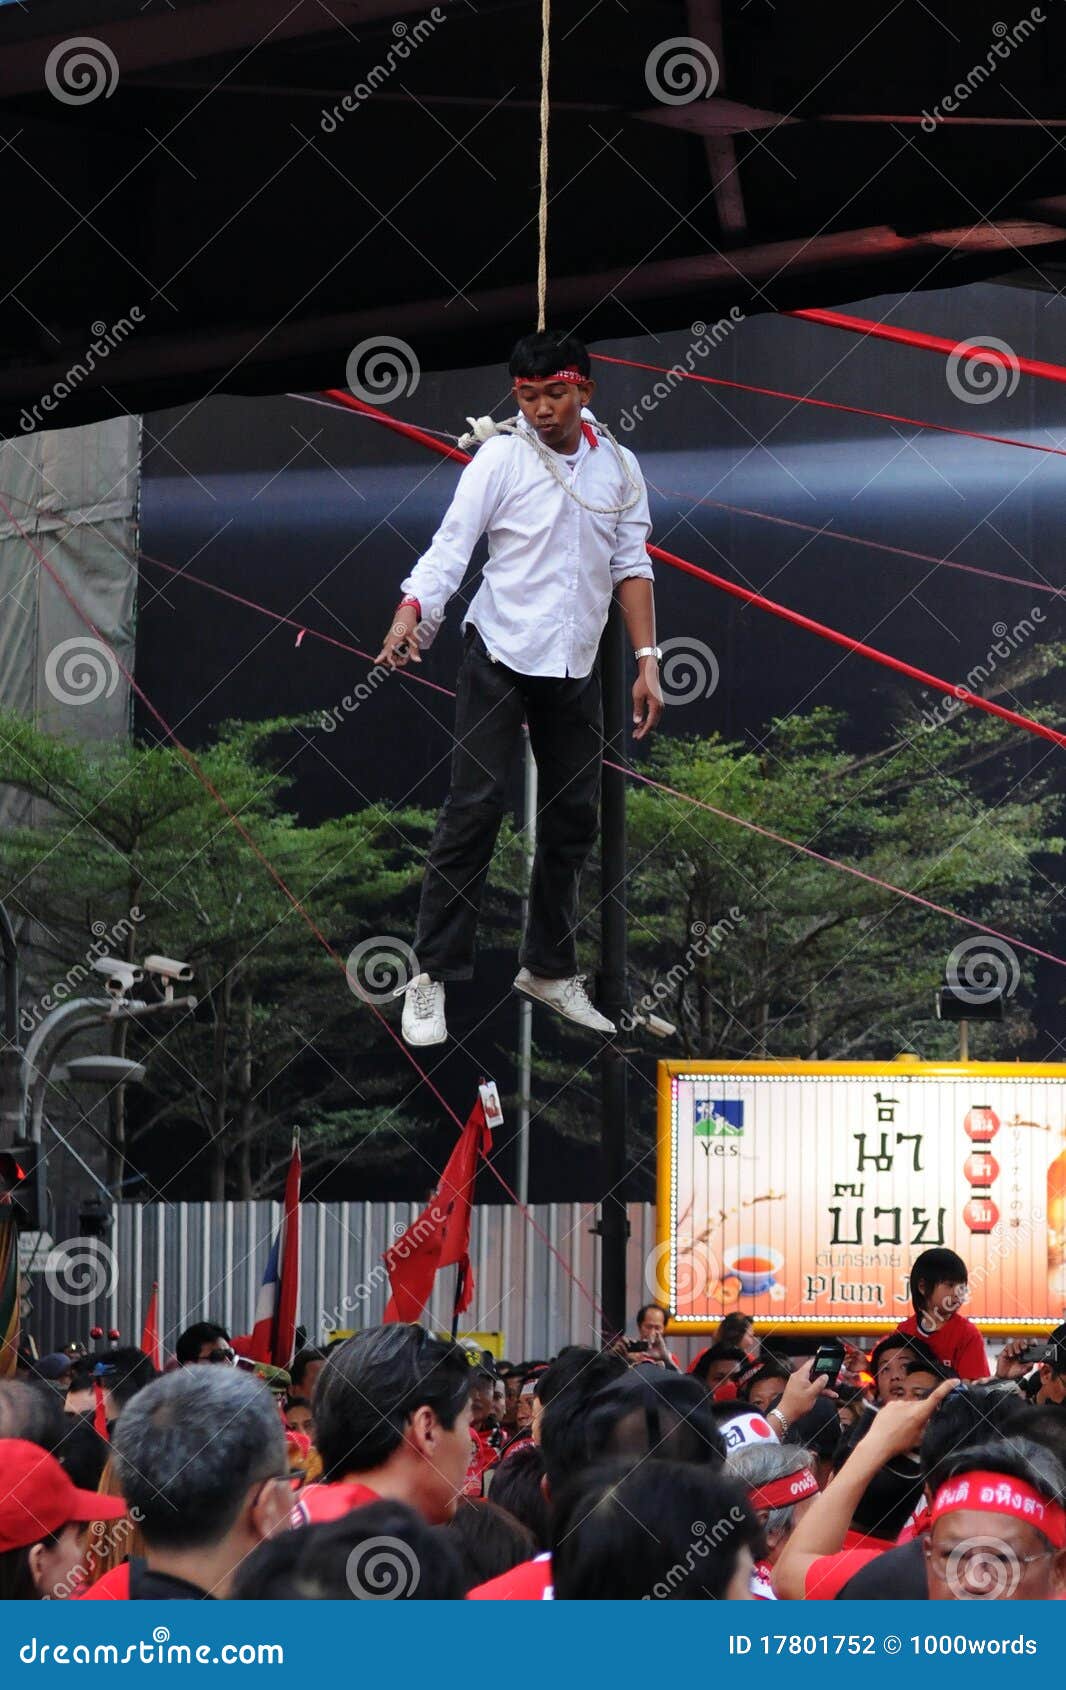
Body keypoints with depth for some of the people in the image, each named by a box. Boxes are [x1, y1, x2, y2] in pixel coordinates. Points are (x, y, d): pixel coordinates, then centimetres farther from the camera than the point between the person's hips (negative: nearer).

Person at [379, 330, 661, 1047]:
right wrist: (411, 613, -29)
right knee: (476, 808, -11)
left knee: (574, 819, 8)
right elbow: (450, 547, -12)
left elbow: (631, 567, 9)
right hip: (500, 657, -4)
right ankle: (433, 976, -8)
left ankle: (549, 968, 22)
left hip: (577, 670, 4)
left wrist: (647, 661, 2)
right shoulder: (501, 458, -6)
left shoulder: (620, 468, 5)